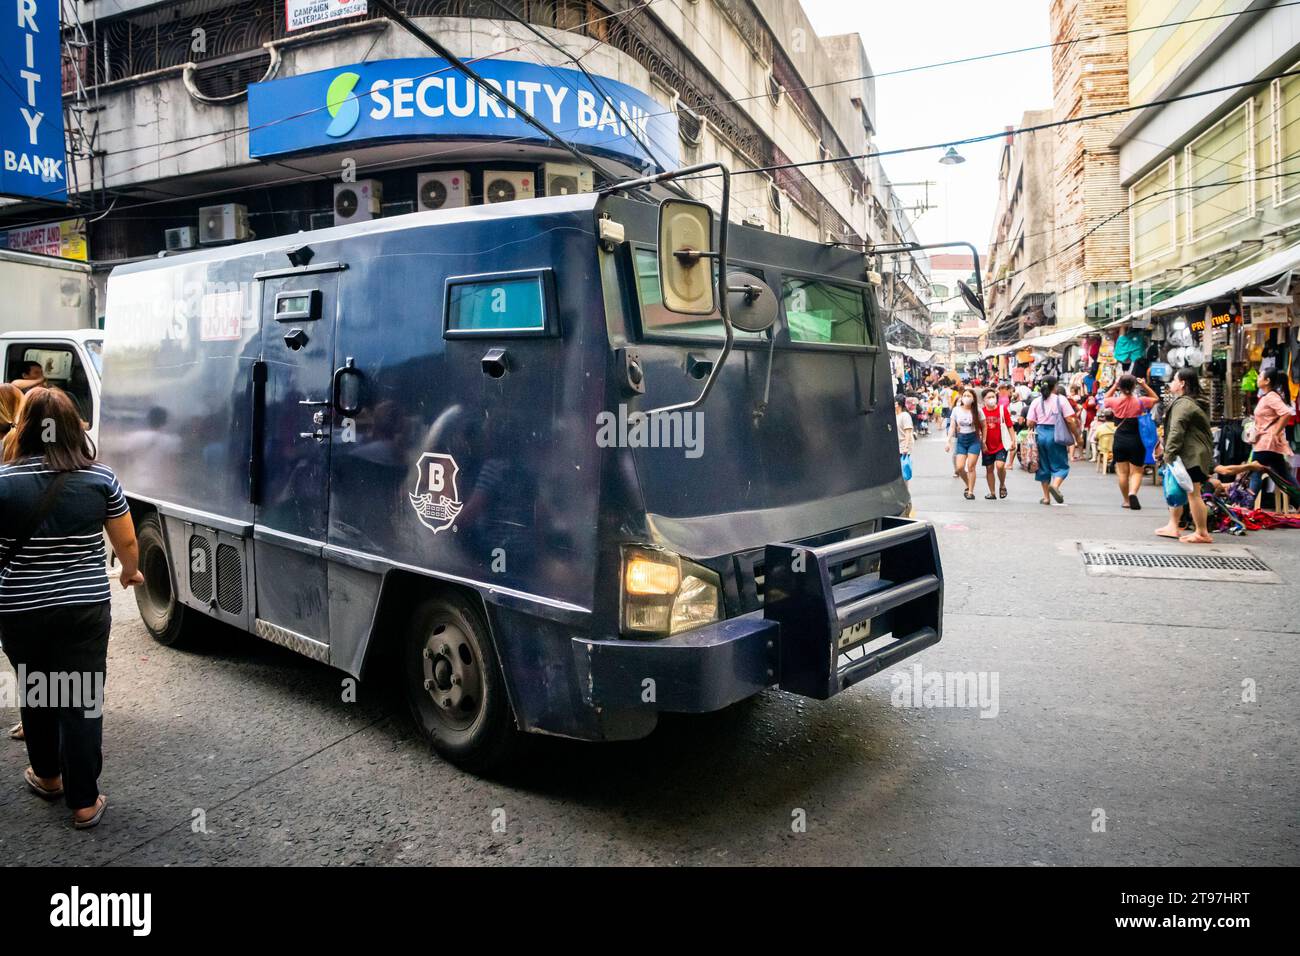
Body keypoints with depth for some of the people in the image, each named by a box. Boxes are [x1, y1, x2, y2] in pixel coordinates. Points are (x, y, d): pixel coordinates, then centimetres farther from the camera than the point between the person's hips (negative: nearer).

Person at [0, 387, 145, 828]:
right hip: (85, 607, 0)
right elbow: (127, 543, 6)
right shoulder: (101, 478, -5)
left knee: (37, 694, 21)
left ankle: (47, 776, 39)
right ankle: (84, 802, 9)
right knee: (82, 700, 5)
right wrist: (130, 572, 26)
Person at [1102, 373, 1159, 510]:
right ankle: (1133, 492, -20)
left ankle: (1126, 500, 16)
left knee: (1122, 472, 9)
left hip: (1120, 441, 2)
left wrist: (1114, 385, 11)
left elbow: (1105, 399, 17)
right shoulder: (1140, 402, -10)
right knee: (1136, 471, 5)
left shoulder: (1115, 402, -7)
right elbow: (1155, 398, 11)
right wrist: (1144, 385, 7)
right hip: (1136, 441, -1)